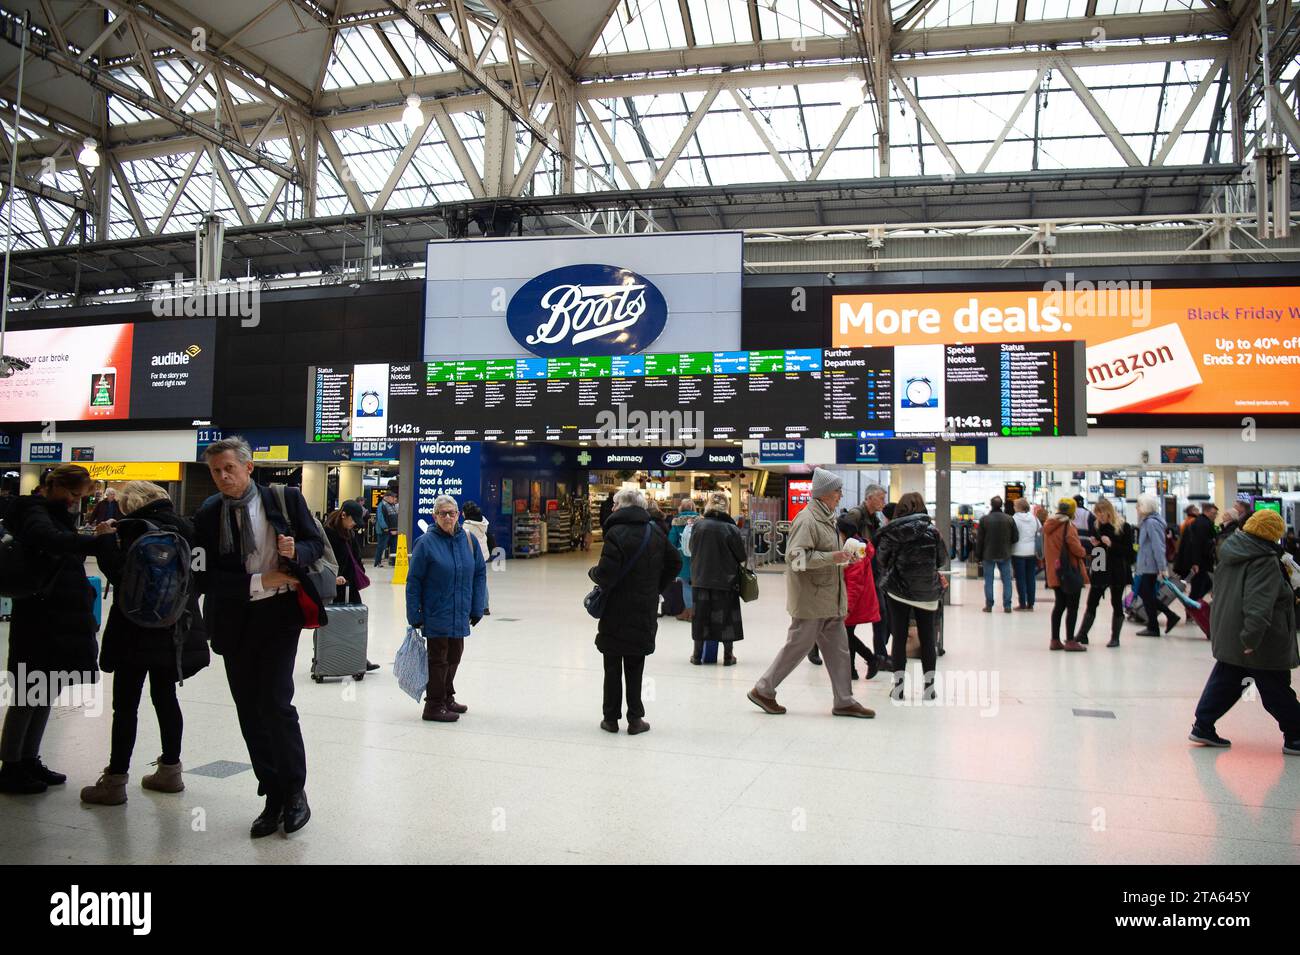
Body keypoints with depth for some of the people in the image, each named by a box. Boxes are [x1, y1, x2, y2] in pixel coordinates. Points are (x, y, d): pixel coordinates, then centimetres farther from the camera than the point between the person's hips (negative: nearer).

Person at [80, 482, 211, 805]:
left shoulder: (135, 527, -12)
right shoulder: (183, 526, 7)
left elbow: (119, 572, -18)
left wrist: (105, 542, -7)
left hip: (138, 629, -7)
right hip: (174, 629, 7)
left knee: (126, 703, 0)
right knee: (165, 696, 15)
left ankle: (115, 780, 5)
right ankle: (170, 770, 23)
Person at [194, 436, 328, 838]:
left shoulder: (285, 498, -2)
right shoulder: (208, 515, 2)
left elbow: (316, 543, 3)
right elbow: (205, 577, -4)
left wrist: (296, 551, -19)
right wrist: (259, 582, -13)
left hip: (279, 612, -3)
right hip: (234, 620, 4)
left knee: (275, 702, -12)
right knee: (249, 711, 9)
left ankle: (294, 792, 8)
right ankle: (273, 797, 23)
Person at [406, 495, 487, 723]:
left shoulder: (468, 540, 0)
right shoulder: (426, 542, -12)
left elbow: (480, 573, 6)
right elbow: (413, 580, -10)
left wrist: (477, 608, 2)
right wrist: (414, 615, -11)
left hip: (460, 614, 5)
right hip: (436, 614, -5)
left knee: (454, 656, 17)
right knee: (438, 659, 4)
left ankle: (447, 698, 35)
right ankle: (434, 706, 17)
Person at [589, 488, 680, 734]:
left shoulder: (616, 533, -16)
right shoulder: (655, 531, 4)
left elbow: (605, 575, -21)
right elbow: (675, 562, 11)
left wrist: (592, 572, 0)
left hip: (616, 612, -5)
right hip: (645, 612, 5)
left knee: (613, 667, 8)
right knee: (635, 667, 13)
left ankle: (611, 718, 15)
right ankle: (635, 719, 14)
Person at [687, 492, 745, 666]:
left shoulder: (698, 525, -7)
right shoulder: (731, 528, -13)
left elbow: (691, 549, 6)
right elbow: (742, 556, -5)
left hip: (701, 579, 2)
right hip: (726, 580, -2)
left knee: (701, 614, 13)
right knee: (726, 616, 10)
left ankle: (697, 654, 19)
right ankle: (728, 656, 16)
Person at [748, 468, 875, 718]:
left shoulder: (826, 518, 17)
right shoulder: (806, 519, -16)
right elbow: (796, 557, -24)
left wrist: (842, 557, 12)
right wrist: (831, 557, -24)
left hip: (830, 599, 10)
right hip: (810, 598, -10)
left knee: (838, 648, 10)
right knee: (797, 646, -1)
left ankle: (844, 701, 17)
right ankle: (763, 691, 12)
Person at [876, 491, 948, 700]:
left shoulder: (891, 532, -9)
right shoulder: (932, 532, -6)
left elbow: (882, 560, -1)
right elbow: (943, 560, 5)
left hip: (898, 591, 0)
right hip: (927, 592, 1)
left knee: (899, 638, 8)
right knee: (927, 639, 11)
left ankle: (899, 686, 10)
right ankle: (929, 686, 15)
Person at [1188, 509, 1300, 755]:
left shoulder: (1232, 552, 7)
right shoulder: (1265, 561, -20)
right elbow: (1259, 604, -29)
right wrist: (1252, 637, -31)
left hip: (1228, 636, 8)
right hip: (1263, 642, -8)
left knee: (1224, 680, 13)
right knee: (1277, 689, 5)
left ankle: (1203, 727, 13)